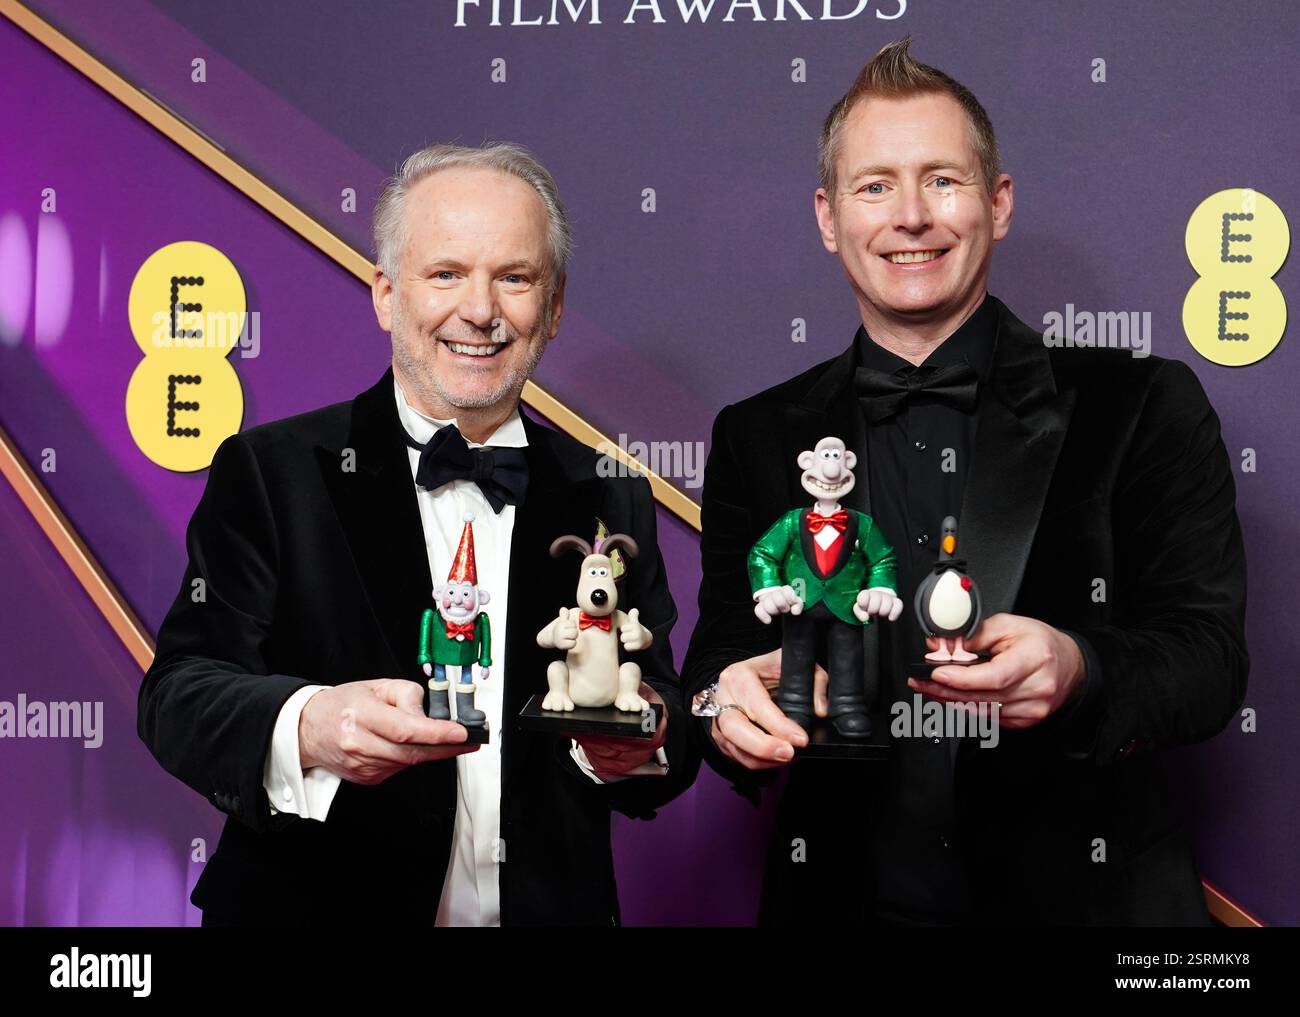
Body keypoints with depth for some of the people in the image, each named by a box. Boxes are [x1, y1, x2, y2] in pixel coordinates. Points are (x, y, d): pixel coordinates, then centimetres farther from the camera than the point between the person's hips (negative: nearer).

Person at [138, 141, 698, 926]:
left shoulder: (612, 501, 0)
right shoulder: (268, 474, -8)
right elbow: (179, 696, -16)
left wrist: (638, 740, -22)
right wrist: (305, 730, -36)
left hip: (552, 910, 3)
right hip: (316, 907, -2)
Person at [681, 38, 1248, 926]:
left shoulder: (1142, 408, -4)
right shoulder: (759, 441, 3)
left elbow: (1211, 657, -8)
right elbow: (722, 655, 2)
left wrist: (1076, 672, -30)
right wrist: (725, 705, -22)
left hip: (1082, 894, -1)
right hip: (845, 895, 2)